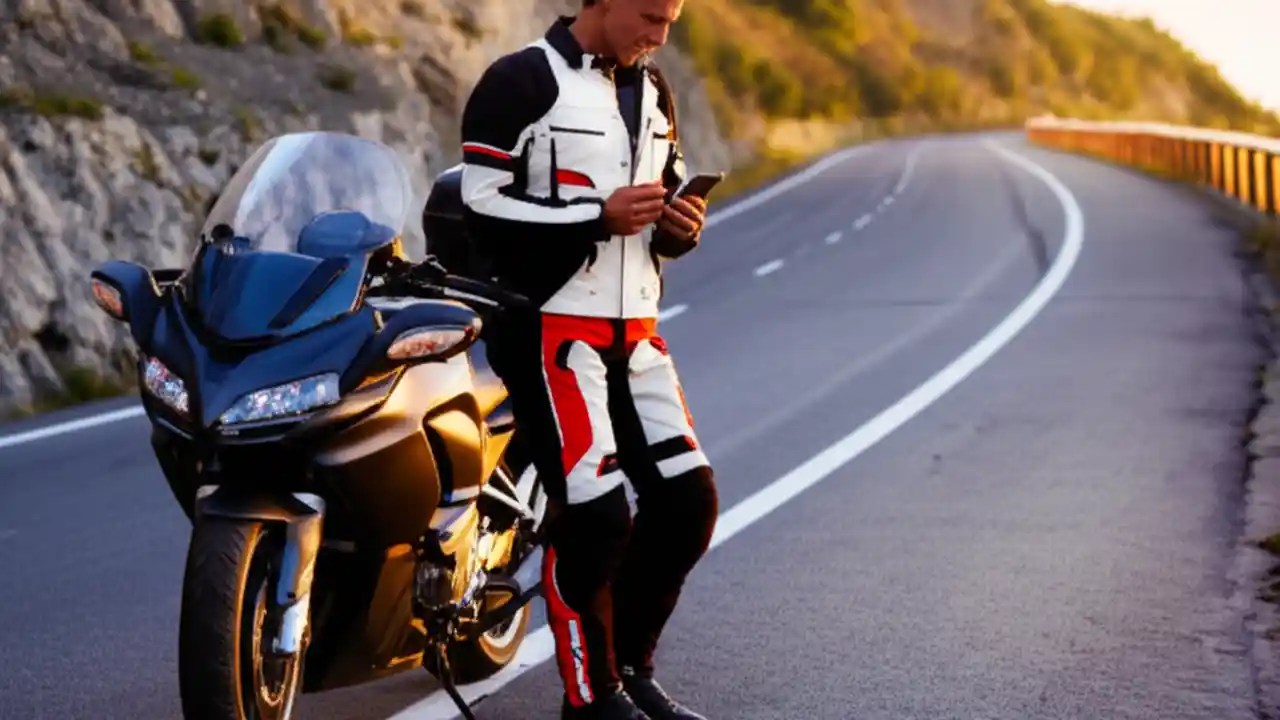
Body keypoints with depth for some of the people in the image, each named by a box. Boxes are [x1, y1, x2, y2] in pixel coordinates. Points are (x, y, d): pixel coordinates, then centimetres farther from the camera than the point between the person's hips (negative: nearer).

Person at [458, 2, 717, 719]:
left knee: (688, 500, 3)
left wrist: (680, 228, -1)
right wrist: (600, 215, -21)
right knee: (595, 513, -13)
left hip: (635, 331, 8)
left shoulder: (655, 93, 14)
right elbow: (482, 208, -16)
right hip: (549, 329, -8)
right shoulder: (521, 83, -9)